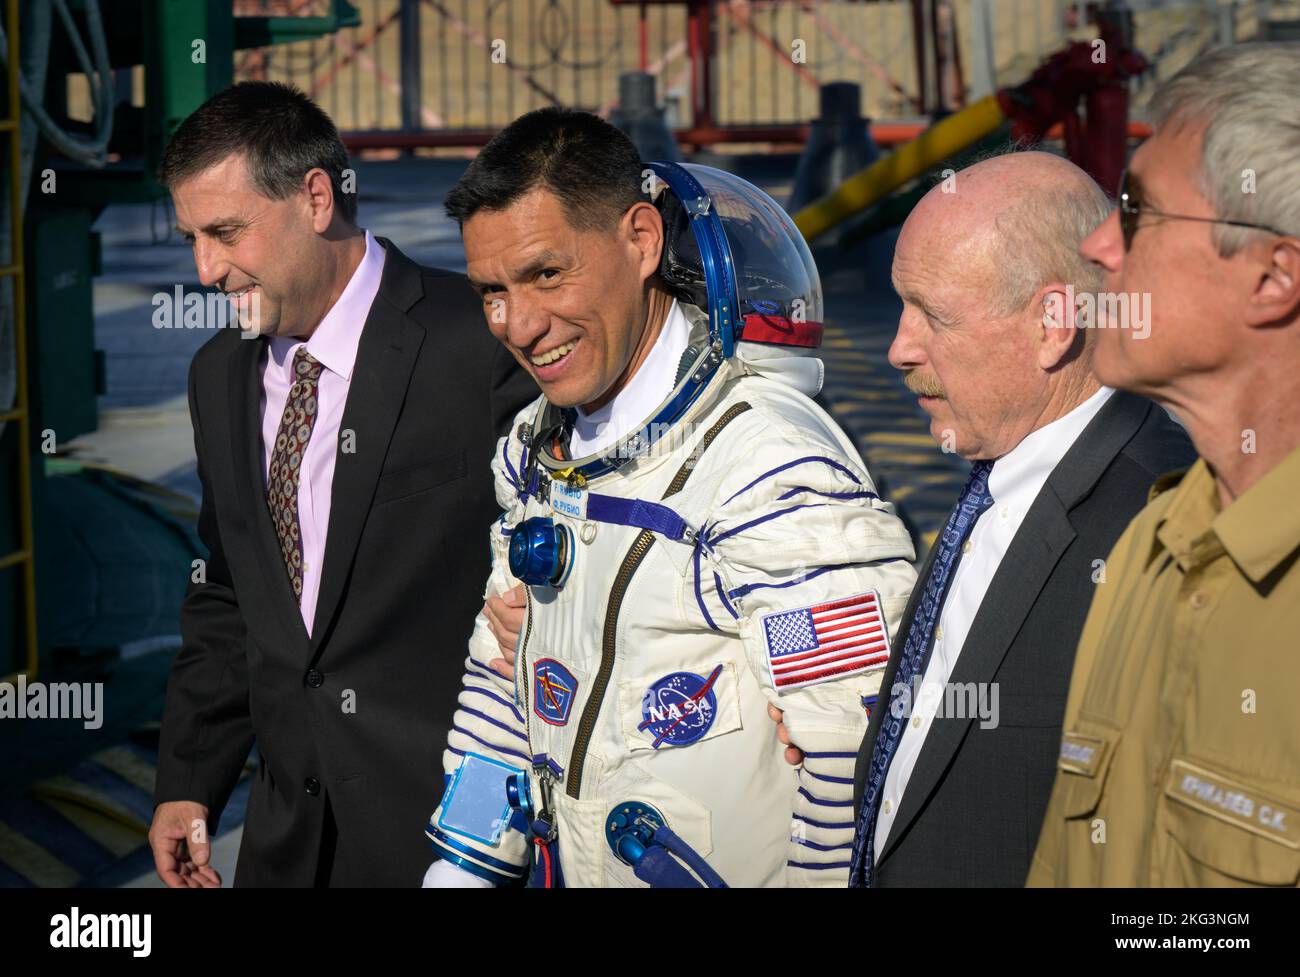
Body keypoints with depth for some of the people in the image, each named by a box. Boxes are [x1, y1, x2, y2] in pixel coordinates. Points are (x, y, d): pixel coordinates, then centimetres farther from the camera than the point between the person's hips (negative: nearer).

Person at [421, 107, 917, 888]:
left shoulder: (772, 471, -25)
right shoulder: (536, 449, 3)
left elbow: (861, 757, -26)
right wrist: (459, 870, 11)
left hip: (737, 869, -8)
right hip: (562, 869, 8)